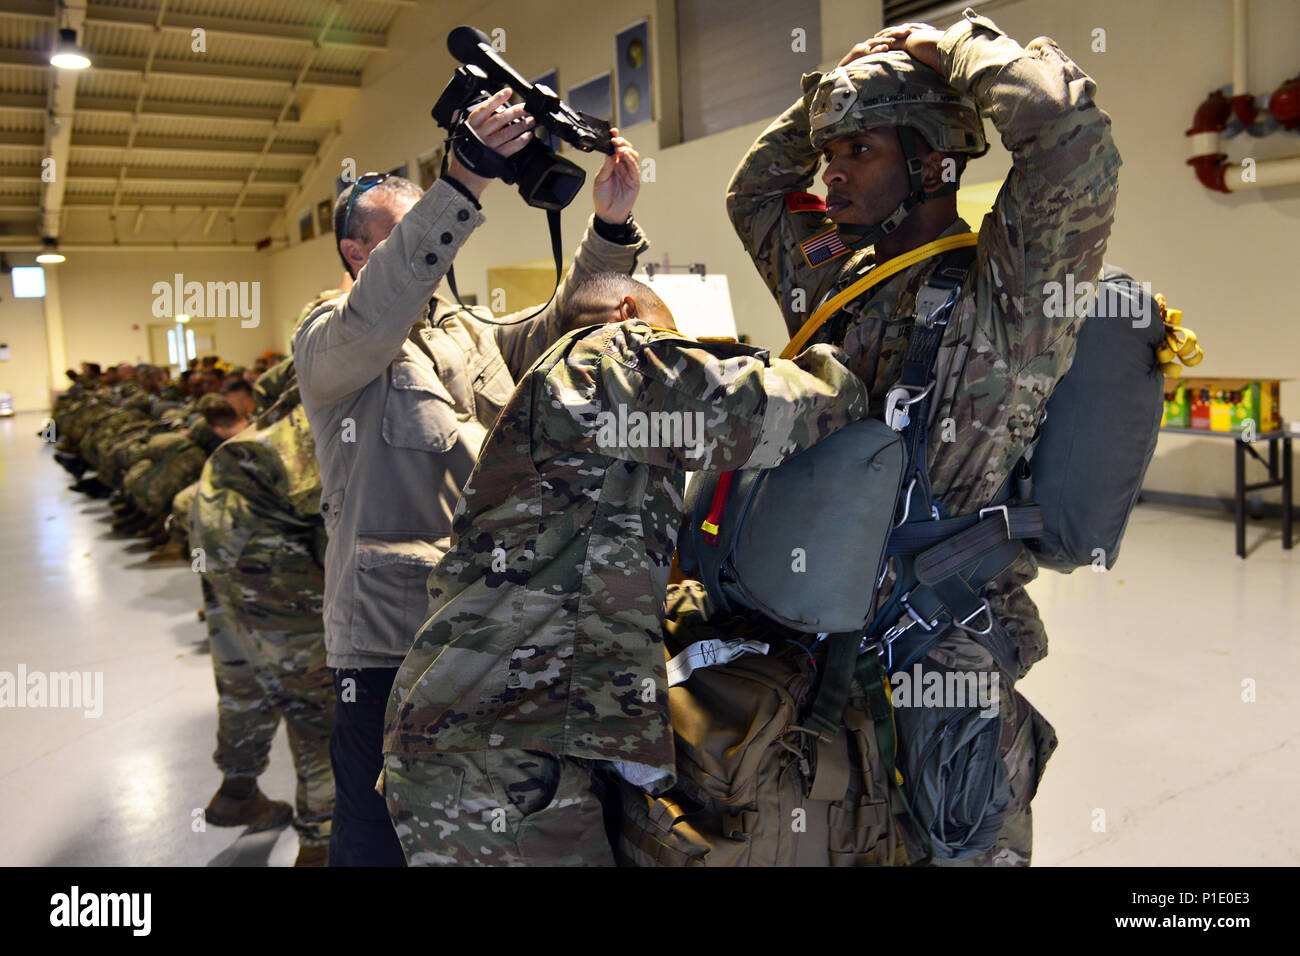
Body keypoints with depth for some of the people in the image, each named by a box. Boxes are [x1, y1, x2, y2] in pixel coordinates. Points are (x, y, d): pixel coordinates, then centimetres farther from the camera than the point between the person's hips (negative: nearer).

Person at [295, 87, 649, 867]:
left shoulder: (472, 332, 17)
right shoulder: (325, 342, -3)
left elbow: (561, 330, 6)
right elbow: (374, 316, -25)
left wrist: (611, 226, -9)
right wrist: (463, 183, -33)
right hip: (391, 636, -6)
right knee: (382, 836, 5)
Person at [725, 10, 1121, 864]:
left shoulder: (1008, 290, -10)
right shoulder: (839, 283, 11)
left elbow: (1068, 130, -26)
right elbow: (753, 193, 25)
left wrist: (959, 48, -8)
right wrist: (828, 92, 11)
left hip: (942, 658, -6)